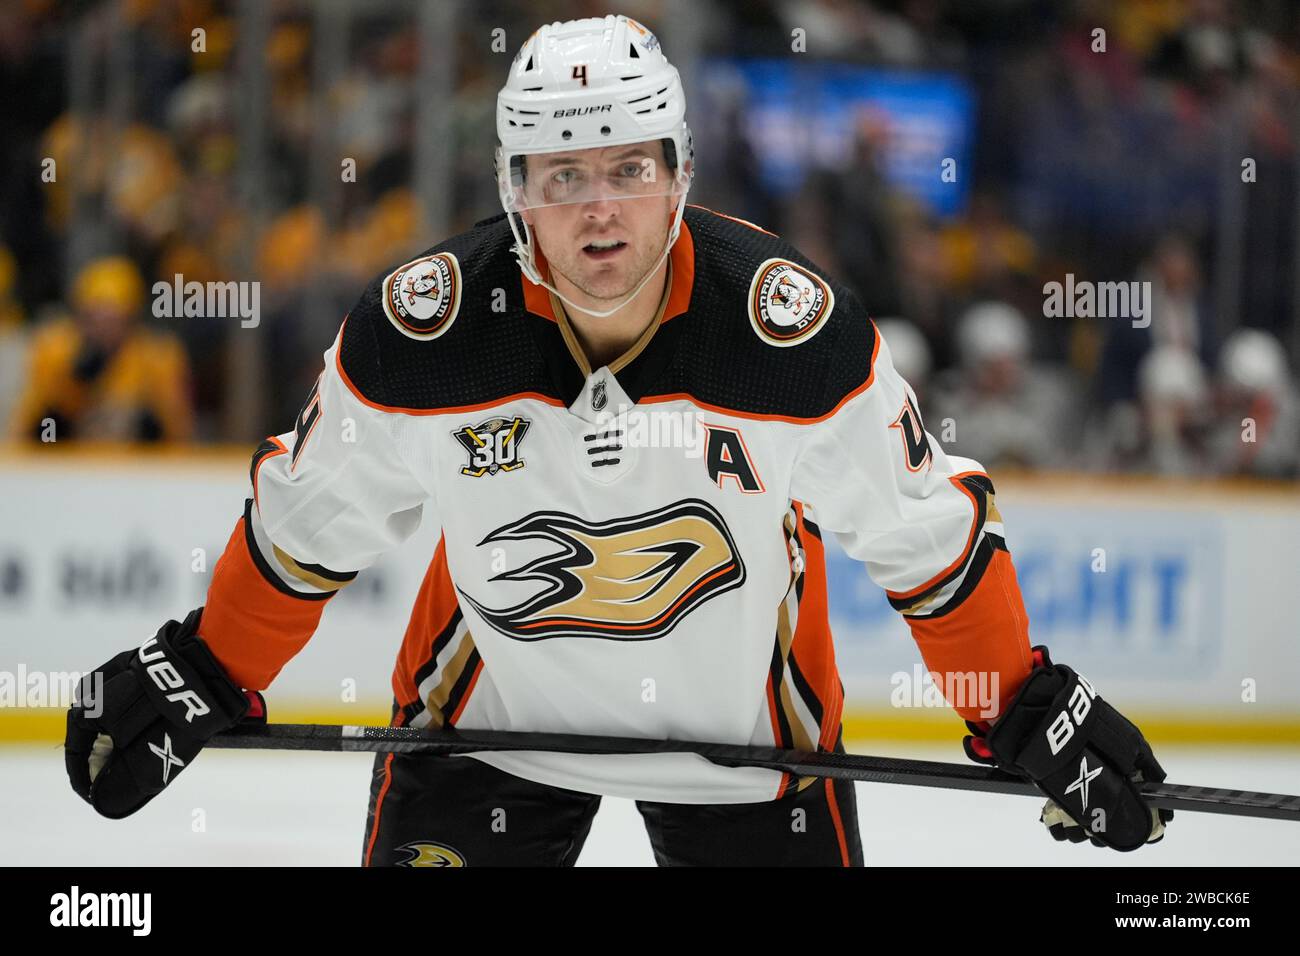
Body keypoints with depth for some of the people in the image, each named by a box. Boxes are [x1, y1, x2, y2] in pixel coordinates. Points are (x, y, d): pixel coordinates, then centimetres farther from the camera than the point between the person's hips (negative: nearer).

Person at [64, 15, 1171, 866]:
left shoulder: (796, 329, -24)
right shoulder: (422, 329, -21)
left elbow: (928, 529, -11)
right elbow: (309, 518, -4)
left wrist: (1028, 711, -8)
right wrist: (199, 676, 1)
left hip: (743, 715, 0)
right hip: (490, 706, 0)